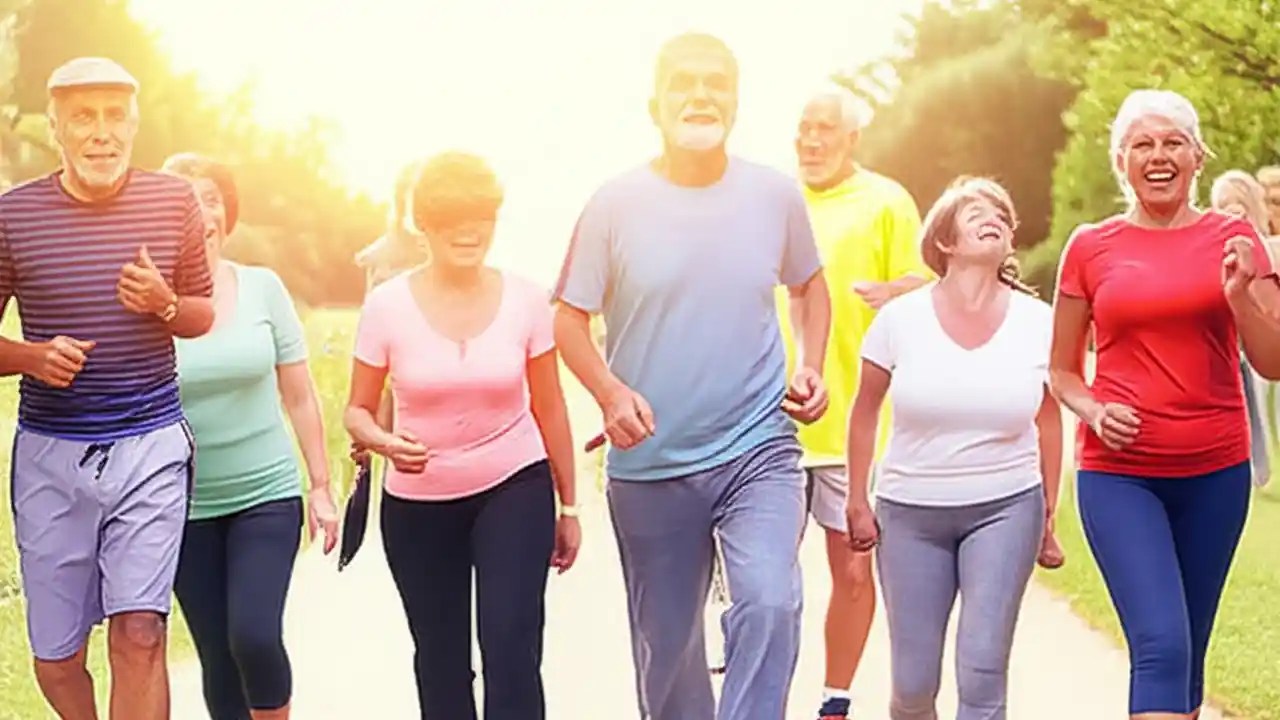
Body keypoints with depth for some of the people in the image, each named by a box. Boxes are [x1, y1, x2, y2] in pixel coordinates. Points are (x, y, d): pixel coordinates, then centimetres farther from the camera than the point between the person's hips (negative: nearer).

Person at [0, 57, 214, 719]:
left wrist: (164, 304, -10)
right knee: (54, 656, 8)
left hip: (151, 445, 0)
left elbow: (205, 317, 13)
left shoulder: (174, 203, 1)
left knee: (139, 633, -13)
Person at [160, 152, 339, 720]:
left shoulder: (262, 288, -2)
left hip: (267, 496, 0)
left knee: (255, 636, -17)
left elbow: (300, 397, 5)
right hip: (185, 508, 0)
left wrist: (321, 487, 5)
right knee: (218, 658, 5)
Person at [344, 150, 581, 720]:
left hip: (514, 489, -1)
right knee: (440, 661, 12)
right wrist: (386, 443, -25)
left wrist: (568, 506, 8)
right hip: (417, 504, 1)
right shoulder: (388, 305, -9)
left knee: (512, 650, -15)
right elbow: (358, 411, -1)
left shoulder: (525, 300, -7)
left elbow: (549, 409, 3)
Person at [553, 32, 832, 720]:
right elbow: (570, 318, -1)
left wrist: (811, 367, -1)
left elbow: (810, 285, 16)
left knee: (769, 605, -25)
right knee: (665, 645, 13)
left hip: (758, 450, 0)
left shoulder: (775, 194, -1)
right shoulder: (615, 204, -6)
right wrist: (610, 392, -19)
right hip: (650, 465, 0)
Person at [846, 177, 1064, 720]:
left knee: (982, 669, -12)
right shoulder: (901, 318, -5)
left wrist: (1048, 512, 10)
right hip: (910, 511, 0)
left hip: (1005, 508, 0)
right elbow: (865, 411, 6)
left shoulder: (1037, 322, -3)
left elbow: (1048, 419, 8)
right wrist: (857, 502, 5)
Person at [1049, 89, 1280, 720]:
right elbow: (1060, 371, 12)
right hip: (1118, 472, -2)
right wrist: (1094, 411, -8)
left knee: (1187, 651, 9)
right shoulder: (1090, 248, 3)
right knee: (1161, 644, -16)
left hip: (1216, 472, 2)